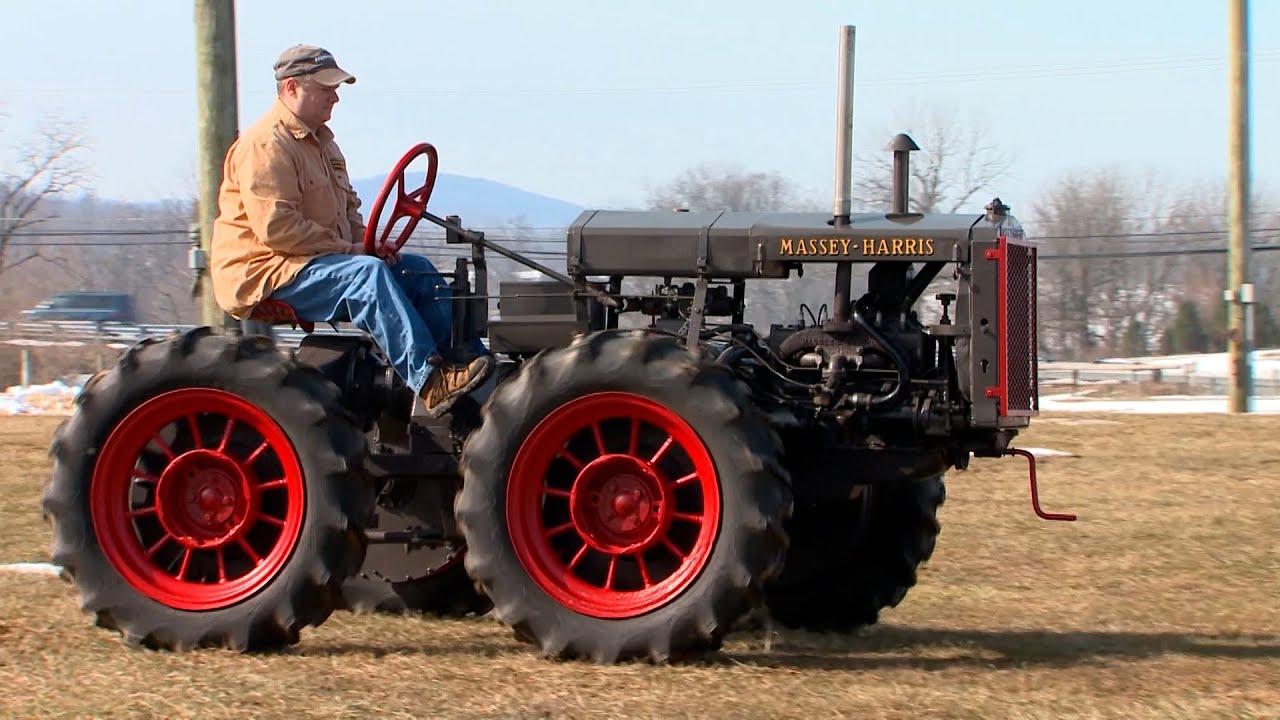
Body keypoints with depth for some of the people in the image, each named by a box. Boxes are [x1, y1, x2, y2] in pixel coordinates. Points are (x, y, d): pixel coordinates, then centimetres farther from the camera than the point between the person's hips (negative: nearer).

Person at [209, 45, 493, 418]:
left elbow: (348, 208, 27)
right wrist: (348, 249, -19)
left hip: (322, 261, 11)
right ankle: (430, 382, -42)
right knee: (367, 274, -33)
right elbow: (276, 227, -23)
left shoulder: (321, 141, 19)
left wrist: (368, 243, 4)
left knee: (418, 271, 3)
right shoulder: (265, 145, -15)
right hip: (265, 275, -11)